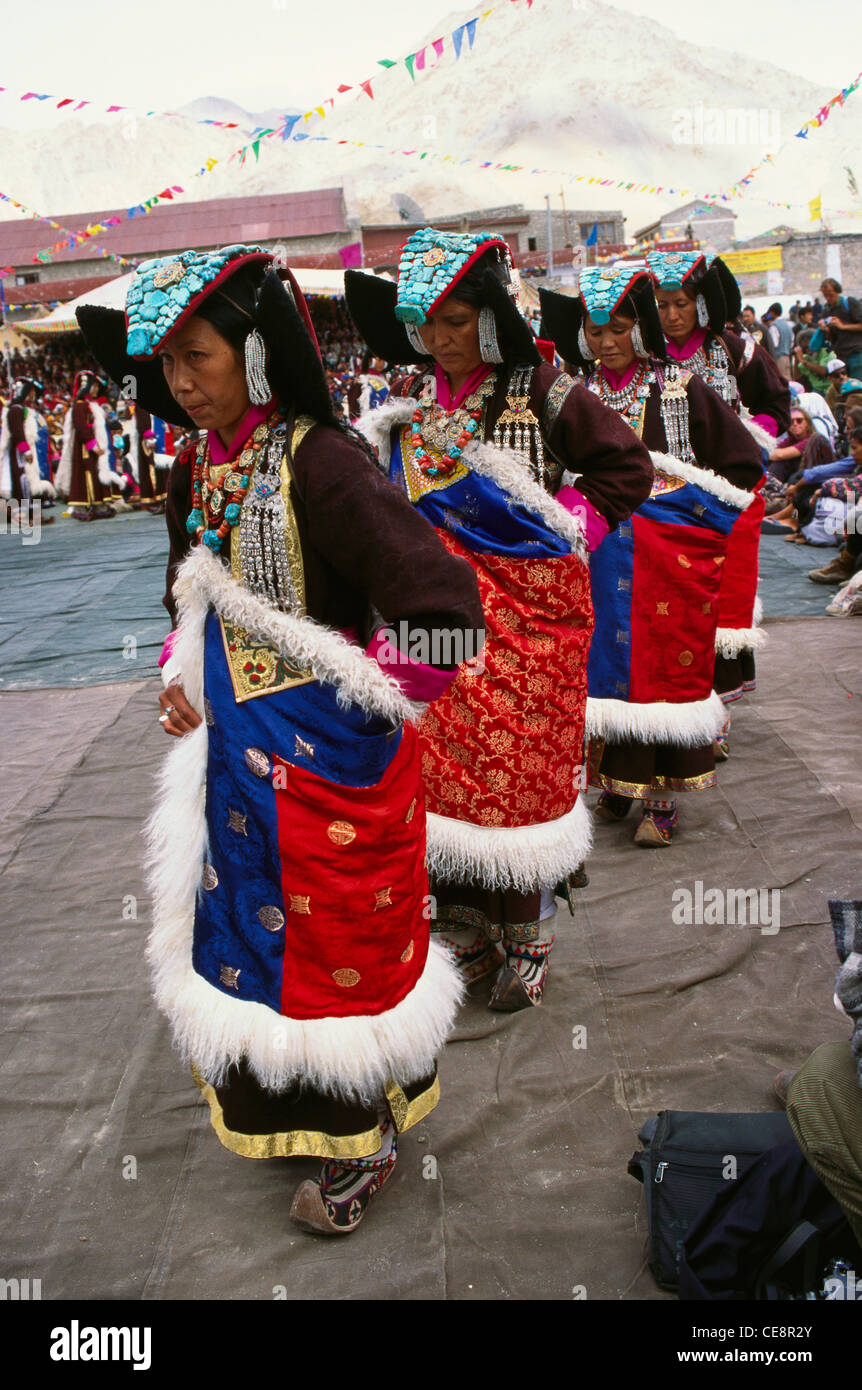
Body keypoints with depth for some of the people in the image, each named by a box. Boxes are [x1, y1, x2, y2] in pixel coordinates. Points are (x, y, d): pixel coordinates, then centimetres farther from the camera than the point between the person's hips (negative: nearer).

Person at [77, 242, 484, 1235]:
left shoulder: (318, 460, -21)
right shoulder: (196, 469, 5)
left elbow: (445, 603, -26)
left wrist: (373, 706, -16)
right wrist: (180, 677, 7)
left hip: (325, 746, -8)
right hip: (237, 743, 8)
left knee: (336, 939, 7)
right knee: (259, 927, 19)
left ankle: (361, 1140, 30)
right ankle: (289, 1107, 43)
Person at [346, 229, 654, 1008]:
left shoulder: (539, 393, -6)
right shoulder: (408, 399, 9)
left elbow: (627, 466, 0)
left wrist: (571, 527, -7)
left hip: (527, 611, -4)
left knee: (520, 766, -2)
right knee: (441, 763, 5)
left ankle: (526, 941, 16)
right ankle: (465, 931, 21)